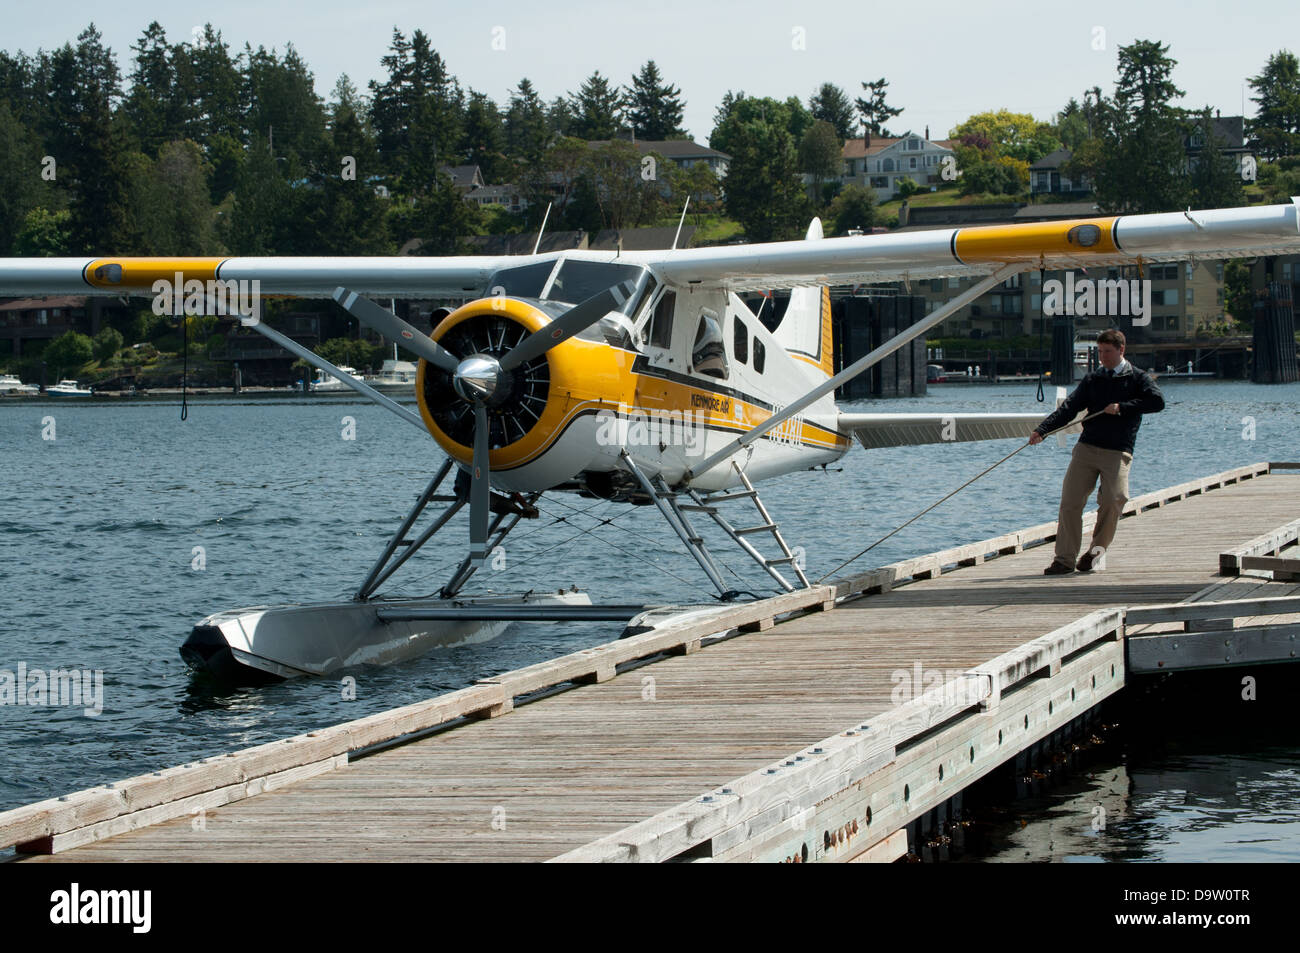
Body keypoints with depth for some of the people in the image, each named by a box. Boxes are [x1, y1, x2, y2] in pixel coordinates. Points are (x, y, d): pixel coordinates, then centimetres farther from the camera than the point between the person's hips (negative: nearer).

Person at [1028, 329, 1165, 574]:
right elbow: (1068, 408, 5)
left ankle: (1095, 552, 0)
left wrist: (1123, 407, -13)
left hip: (1117, 452, -3)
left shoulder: (1137, 378, 8)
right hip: (1086, 448, 3)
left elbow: (1157, 401, -8)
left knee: (1114, 499, -20)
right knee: (1070, 502, -8)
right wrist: (1042, 430, -10)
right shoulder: (1092, 380, 15)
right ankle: (1065, 559, -1)